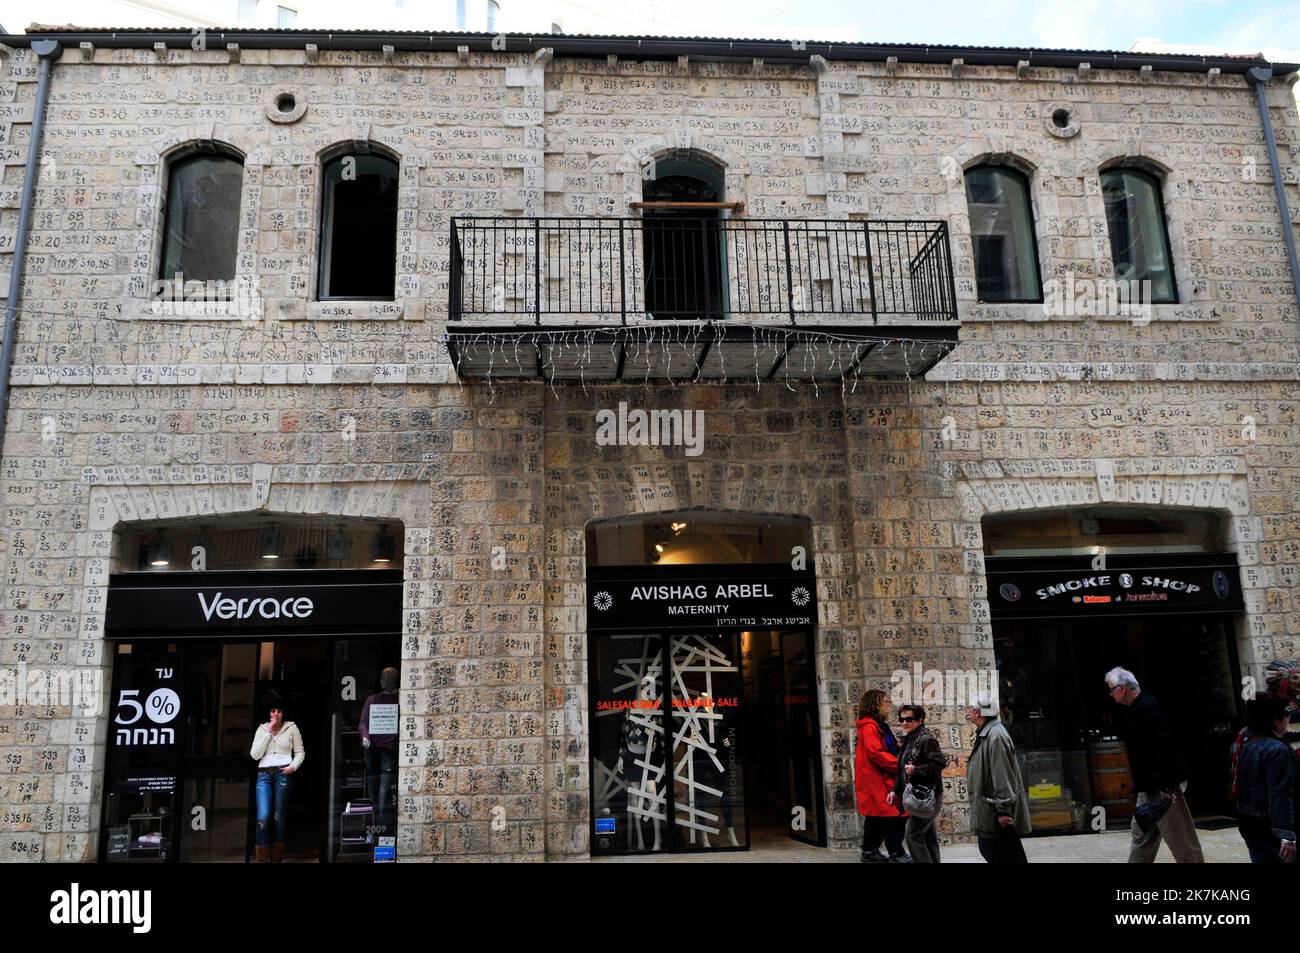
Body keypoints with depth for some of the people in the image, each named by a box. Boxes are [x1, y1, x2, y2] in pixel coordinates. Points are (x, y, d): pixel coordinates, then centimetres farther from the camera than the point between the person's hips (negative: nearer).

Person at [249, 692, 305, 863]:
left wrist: (293, 766, -9)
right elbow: (255, 755, 1)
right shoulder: (262, 729, 12)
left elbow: (300, 752, 10)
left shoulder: (291, 728, 8)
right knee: (263, 817, -11)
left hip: (283, 773, -1)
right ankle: (262, 858, -5)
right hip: (264, 774, 1)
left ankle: (277, 858, 7)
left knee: (279, 816, 0)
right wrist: (269, 732, -3)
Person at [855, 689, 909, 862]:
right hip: (876, 780, -11)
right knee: (893, 815, -8)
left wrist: (897, 745, -1)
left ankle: (869, 852, 22)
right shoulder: (869, 726, -16)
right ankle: (896, 854, -3)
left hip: (881, 778, 11)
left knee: (876, 816, 15)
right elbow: (876, 752, -24)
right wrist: (899, 765, -24)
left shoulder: (879, 725, 17)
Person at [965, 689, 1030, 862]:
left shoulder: (996, 736, -21)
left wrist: (1003, 810, -23)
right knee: (988, 849, 15)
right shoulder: (986, 733, 12)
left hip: (999, 816, -10)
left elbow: (1002, 777, -24)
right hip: (989, 810, 10)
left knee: (1005, 857, -2)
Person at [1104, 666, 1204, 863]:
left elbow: (1164, 747, -26)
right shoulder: (1135, 709, 13)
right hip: (1149, 787, 10)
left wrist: (1167, 786, -27)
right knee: (1140, 834, 15)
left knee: (1180, 837, -2)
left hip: (1163, 786, -10)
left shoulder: (1148, 707, -19)